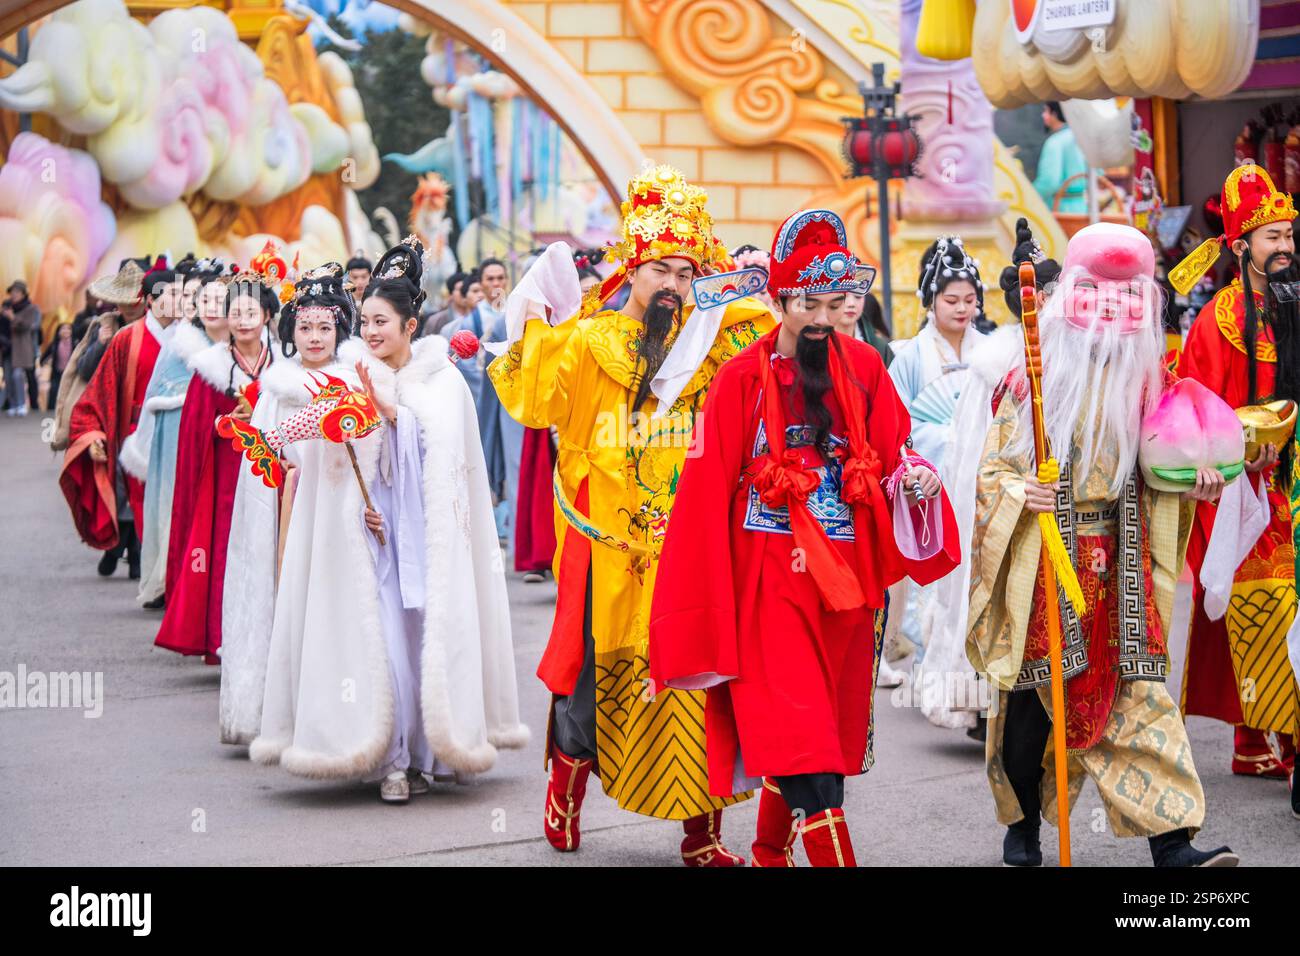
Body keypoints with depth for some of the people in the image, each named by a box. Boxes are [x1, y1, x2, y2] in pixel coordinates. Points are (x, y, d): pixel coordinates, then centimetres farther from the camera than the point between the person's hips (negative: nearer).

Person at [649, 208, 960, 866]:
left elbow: (892, 457, 10)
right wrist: (703, 601, -5)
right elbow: (707, 489, -4)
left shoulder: (864, 368, 6)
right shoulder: (743, 379, -5)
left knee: (810, 730, 14)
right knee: (801, 736, -12)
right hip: (770, 577, -4)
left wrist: (914, 480, -14)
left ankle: (771, 851, 32)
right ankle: (833, 858, -16)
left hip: (846, 576, 4)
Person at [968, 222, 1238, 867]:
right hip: (1044, 562, -2)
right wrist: (1019, 493, -20)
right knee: (1033, 693, 4)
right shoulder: (1033, 380, -3)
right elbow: (993, 468, -1)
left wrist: (1193, 479, -2)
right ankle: (1022, 825, 24)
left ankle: (1171, 843, -5)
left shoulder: (1143, 382, 7)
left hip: (1120, 566, 3)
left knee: (1138, 693, -2)